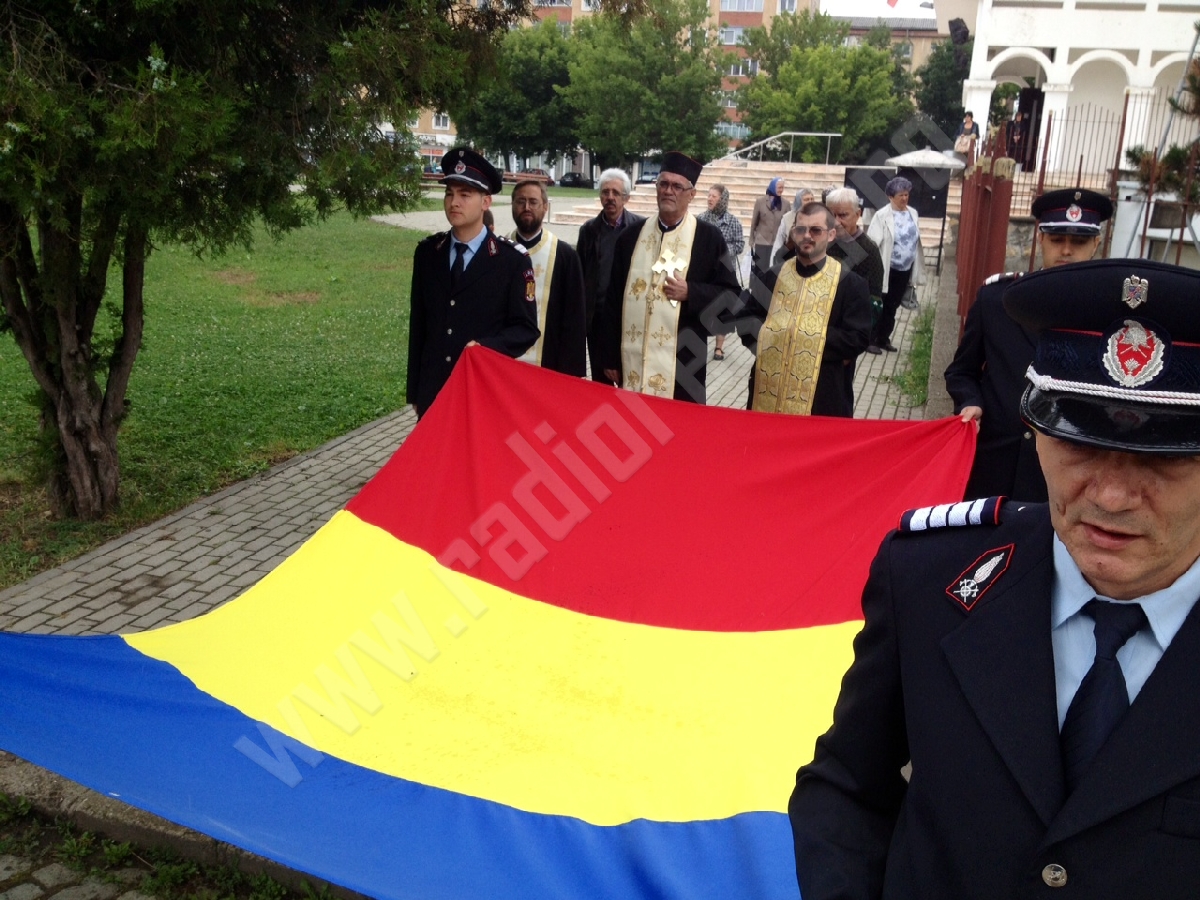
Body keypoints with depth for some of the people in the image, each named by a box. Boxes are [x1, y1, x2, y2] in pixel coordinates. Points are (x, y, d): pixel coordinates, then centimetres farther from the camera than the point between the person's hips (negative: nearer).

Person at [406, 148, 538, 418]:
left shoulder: (513, 260, -5)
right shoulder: (427, 252, 7)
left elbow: (526, 328, -3)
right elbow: (418, 323, 11)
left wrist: (485, 347, -21)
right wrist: (414, 392, 10)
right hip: (432, 391, 3)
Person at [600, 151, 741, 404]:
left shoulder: (708, 238, 1)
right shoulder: (630, 237, 8)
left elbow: (730, 294, 2)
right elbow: (613, 300, 9)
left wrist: (690, 293, -15)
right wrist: (611, 357, 6)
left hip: (682, 361, -2)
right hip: (633, 359, 3)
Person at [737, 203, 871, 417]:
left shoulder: (850, 283, -2)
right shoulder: (773, 276, 9)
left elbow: (857, 339, -8)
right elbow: (746, 318, 10)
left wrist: (812, 338, -12)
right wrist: (765, 337, -8)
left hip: (822, 396, -3)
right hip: (769, 390, 3)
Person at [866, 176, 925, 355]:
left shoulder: (913, 214, 6)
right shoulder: (882, 216, -12)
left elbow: (916, 242, 11)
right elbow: (872, 243, -15)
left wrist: (916, 271, 12)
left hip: (905, 269, 5)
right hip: (886, 269, -5)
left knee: (892, 306, 14)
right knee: (880, 305, 2)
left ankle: (884, 339, 26)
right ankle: (871, 340, 12)